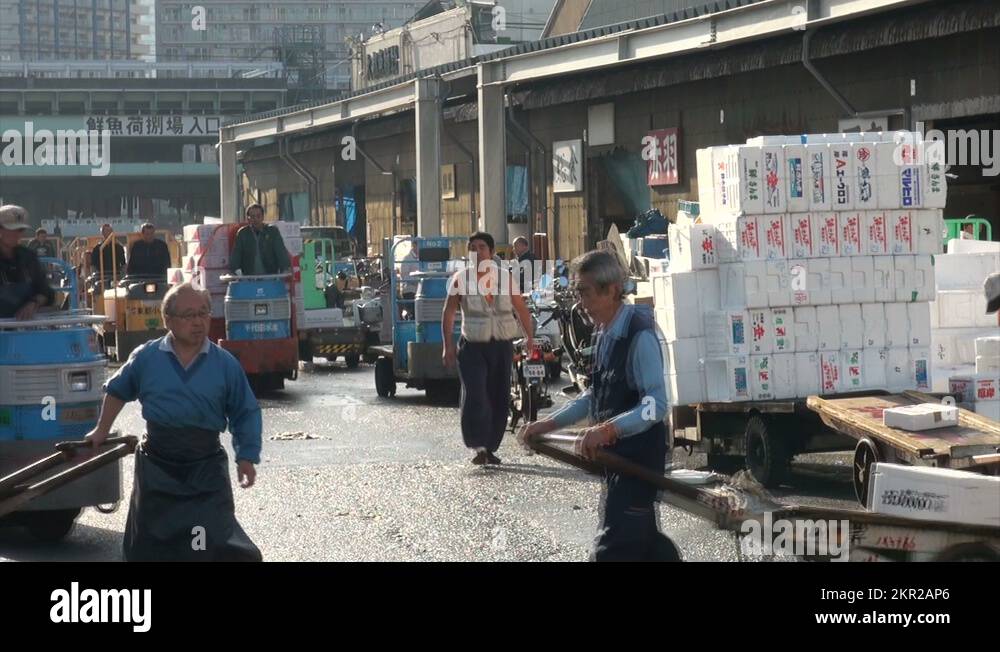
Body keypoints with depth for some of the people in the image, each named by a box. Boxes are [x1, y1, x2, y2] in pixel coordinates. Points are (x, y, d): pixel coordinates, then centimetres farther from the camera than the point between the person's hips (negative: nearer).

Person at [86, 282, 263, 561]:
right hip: (156, 465, 2)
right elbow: (117, 391, 19)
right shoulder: (146, 358, 2)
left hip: (206, 466, -2)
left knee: (217, 543, -10)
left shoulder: (225, 364, -1)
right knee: (148, 543, 9)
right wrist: (102, 432, 22)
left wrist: (246, 457, -6)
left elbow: (246, 413, 4)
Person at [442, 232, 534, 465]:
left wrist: (530, 338, 2)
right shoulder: (461, 278, 0)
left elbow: (522, 309, 9)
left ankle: (490, 448, 15)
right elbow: (448, 313, 2)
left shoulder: (506, 277, 5)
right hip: (472, 347, -2)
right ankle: (478, 446, -19)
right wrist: (448, 345, -5)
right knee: (474, 396, -17)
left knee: (499, 399, 5)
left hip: (502, 346, 2)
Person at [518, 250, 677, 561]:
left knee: (613, 550, -11)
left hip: (639, 454, -10)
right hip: (616, 453, 10)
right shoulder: (605, 334, 10)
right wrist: (548, 424, 14)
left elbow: (656, 404, -27)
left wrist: (608, 429, -38)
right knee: (642, 538, 19)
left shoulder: (640, 335, -21)